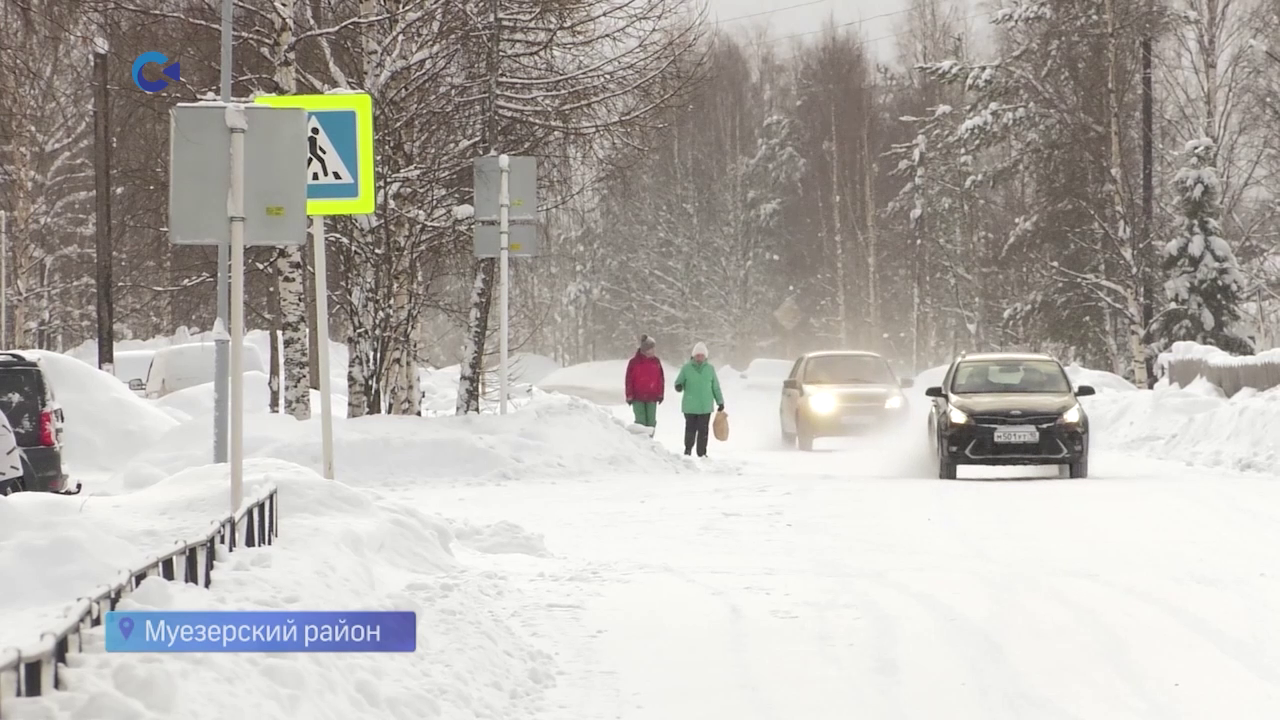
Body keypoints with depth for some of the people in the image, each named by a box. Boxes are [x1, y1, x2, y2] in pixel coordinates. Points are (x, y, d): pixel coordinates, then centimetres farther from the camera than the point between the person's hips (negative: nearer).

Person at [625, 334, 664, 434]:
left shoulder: (656, 362, 5)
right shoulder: (634, 362, -4)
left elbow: (661, 378, 10)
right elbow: (629, 380, -2)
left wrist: (660, 394, 5)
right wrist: (629, 396, -4)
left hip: (652, 397, 3)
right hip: (638, 398, -3)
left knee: (651, 421, 4)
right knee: (640, 421, -4)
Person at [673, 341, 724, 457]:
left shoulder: (710, 369, 7)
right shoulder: (686, 368, 1)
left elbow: (716, 387, 13)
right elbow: (679, 382, 6)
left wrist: (720, 402, 13)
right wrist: (679, 386, -19)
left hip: (705, 406, 1)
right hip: (690, 407, -1)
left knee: (703, 430, 1)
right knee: (690, 429, 1)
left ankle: (702, 453, 9)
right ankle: (688, 449, 20)